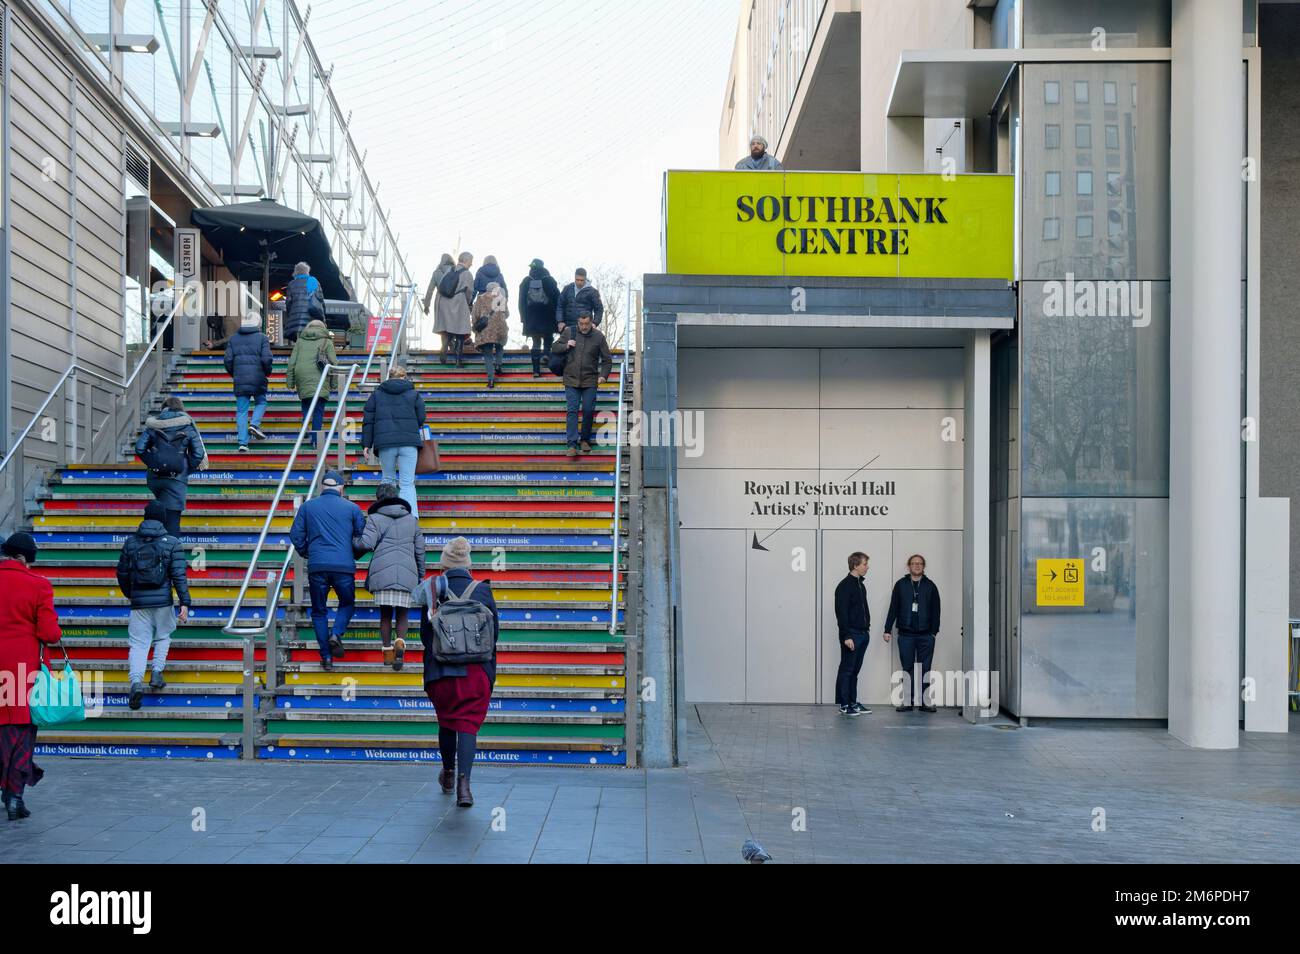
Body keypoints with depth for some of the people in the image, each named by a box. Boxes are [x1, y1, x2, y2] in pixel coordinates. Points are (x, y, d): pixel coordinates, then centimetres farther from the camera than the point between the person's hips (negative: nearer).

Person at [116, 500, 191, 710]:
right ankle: (157, 673, 8)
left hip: (138, 601, 1)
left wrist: (129, 594, 30)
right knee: (163, 637, 21)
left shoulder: (131, 542, 6)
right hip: (163, 601, -1)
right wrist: (184, 603, -9)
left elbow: (122, 573, 12)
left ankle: (136, 681, -18)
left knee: (138, 643, 1)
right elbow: (179, 575, -9)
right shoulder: (172, 543, -2)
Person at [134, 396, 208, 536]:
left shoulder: (153, 424, 8)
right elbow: (199, 454, -3)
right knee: (172, 521, -3)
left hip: (154, 477, 2)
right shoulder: (187, 426, 4)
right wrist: (187, 470, 7)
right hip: (177, 479, -2)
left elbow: (139, 448, 0)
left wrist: (152, 463, 11)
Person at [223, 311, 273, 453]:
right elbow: (266, 359, -10)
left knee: (241, 411, 4)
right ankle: (255, 424, -6)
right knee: (260, 402, 20)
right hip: (258, 379, -2)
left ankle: (243, 442, -1)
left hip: (240, 381, 2)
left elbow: (228, 360, 4)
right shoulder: (262, 338, -1)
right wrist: (268, 372, 8)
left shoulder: (234, 339, 10)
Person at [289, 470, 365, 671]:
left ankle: (326, 657, 6)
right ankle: (337, 634, -6)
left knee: (319, 611, 12)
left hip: (316, 566, 1)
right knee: (347, 603, 20)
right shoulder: (352, 508, 6)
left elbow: (296, 536, 7)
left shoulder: (307, 507, 9)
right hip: (344, 566, -1)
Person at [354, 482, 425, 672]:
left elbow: (367, 543, -8)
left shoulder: (375, 518, 5)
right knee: (403, 614, 8)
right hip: (407, 575, 2)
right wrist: (420, 576, 24)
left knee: (385, 614, 10)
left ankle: (388, 652, 8)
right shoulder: (412, 519, 15)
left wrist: (352, 542, 13)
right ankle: (400, 643, -17)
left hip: (382, 573, -1)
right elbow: (420, 550, 16)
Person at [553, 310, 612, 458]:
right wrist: (566, 346, -7)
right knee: (572, 411, -7)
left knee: (589, 411, 1)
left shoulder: (599, 336, 0)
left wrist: (603, 375, -10)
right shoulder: (569, 333, 3)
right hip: (571, 380, 0)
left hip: (590, 381, 0)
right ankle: (572, 444, -9)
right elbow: (555, 348, 13)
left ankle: (586, 440, 20)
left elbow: (607, 360, 5)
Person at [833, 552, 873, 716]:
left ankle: (852, 702, 16)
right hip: (851, 635, -8)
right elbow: (841, 612, -17)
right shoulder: (845, 586, -13)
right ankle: (843, 704, 1)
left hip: (863, 634, 8)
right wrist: (846, 636, -20)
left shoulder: (861, 584, 15)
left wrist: (867, 627, 13)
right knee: (846, 670, -3)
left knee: (855, 670, 12)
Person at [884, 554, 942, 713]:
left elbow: (935, 610, 4)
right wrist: (888, 630, 1)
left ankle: (925, 702, 6)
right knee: (907, 669, 3)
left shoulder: (930, 586, 5)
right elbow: (893, 609, 5)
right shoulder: (900, 585, 5)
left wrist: (934, 631, -3)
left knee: (925, 669, 2)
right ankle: (907, 702, 7)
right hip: (906, 634, 0)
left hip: (925, 635, 0)